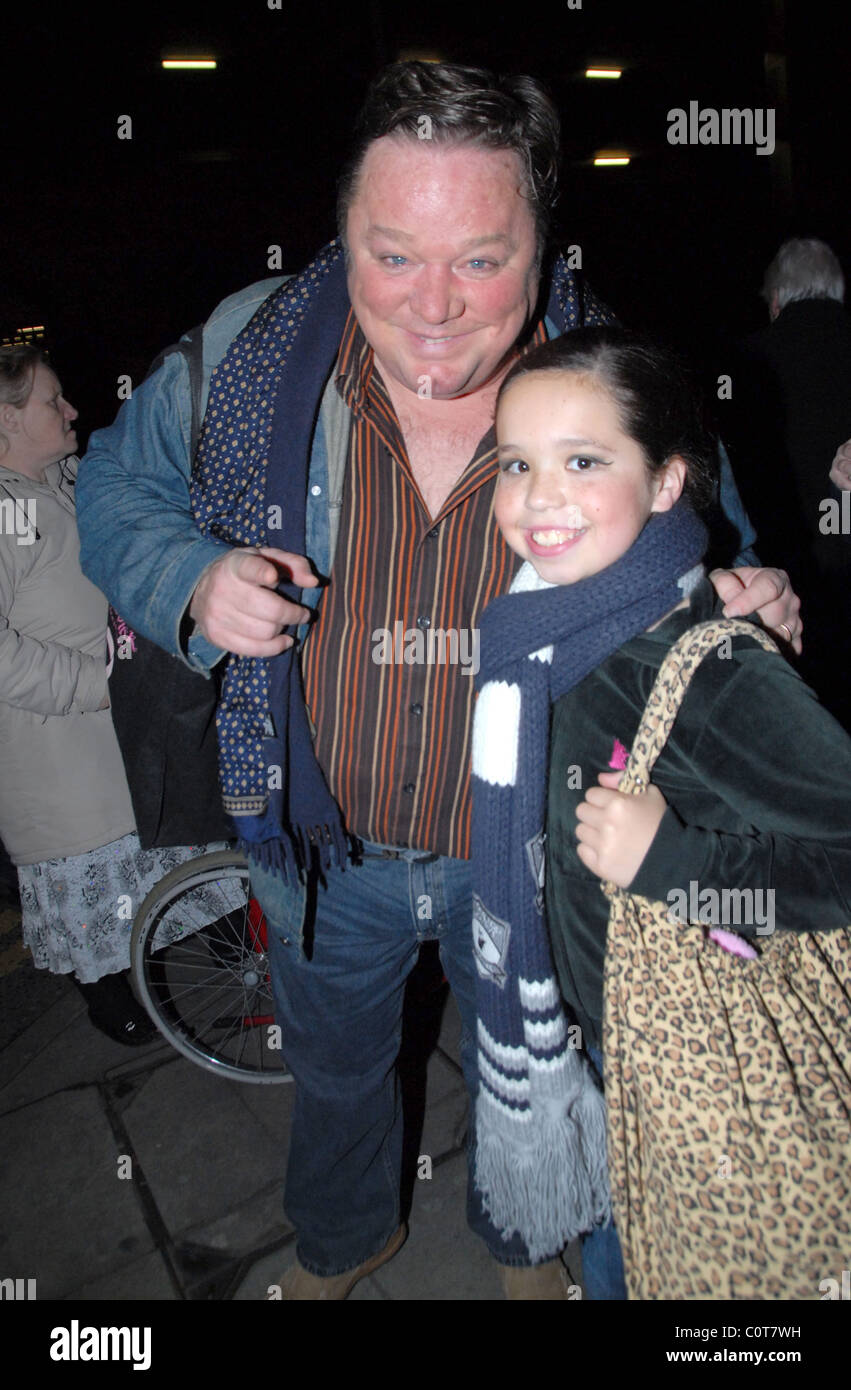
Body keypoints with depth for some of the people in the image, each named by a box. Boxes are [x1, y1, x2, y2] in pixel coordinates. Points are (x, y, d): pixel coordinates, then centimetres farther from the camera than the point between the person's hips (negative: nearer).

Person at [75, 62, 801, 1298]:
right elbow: (117, 492, -1)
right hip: (322, 841, 1)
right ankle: (343, 1238, 66)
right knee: (336, 1069, 29)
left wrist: (749, 609, -25)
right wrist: (194, 582, -22)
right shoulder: (245, 350, -17)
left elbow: (704, 564, -1)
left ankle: (521, 1235, 66)